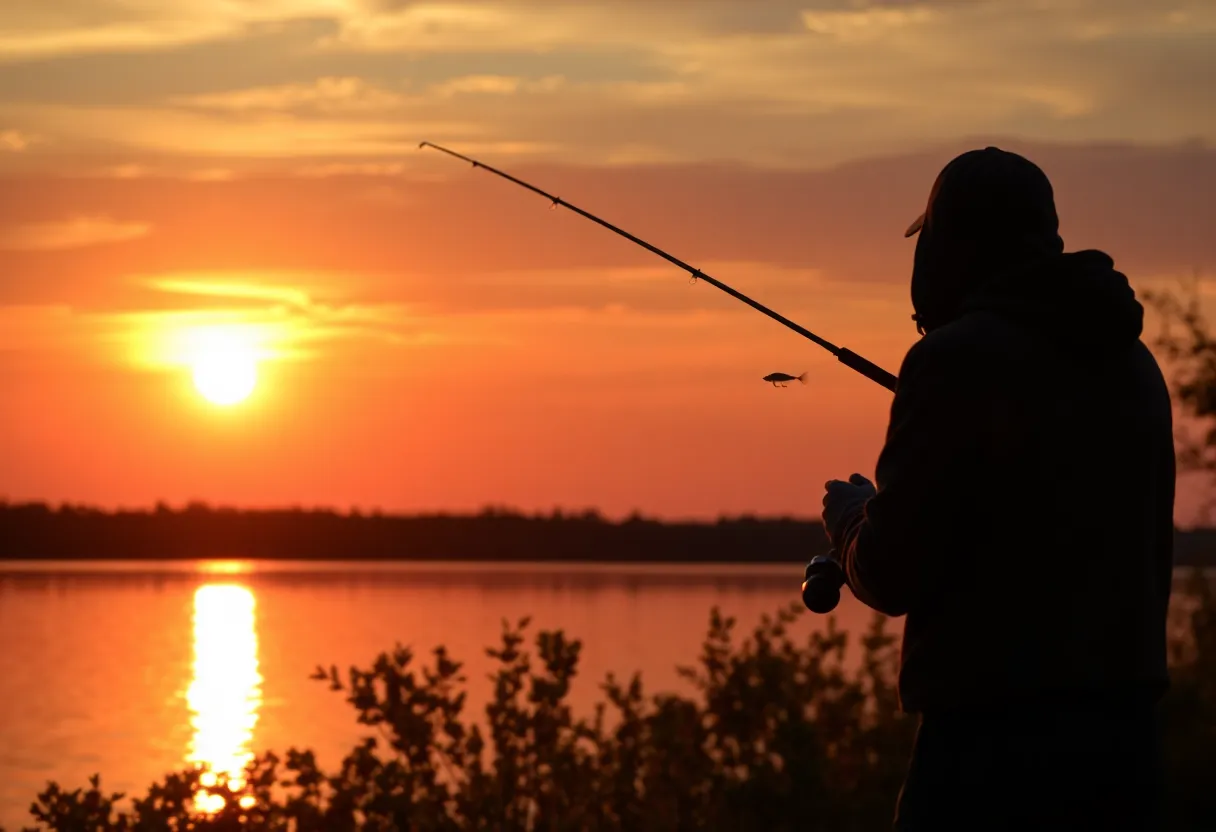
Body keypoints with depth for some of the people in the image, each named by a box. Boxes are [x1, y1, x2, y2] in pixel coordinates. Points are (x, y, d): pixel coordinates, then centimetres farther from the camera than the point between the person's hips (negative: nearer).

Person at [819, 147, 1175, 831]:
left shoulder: (959, 359, -10)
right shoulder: (1133, 363, 12)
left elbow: (892, 576, -10)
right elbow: (1153, 555, 15)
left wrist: (852, 516, 10)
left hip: (995, 731, -7)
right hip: (1128, 729, 7)